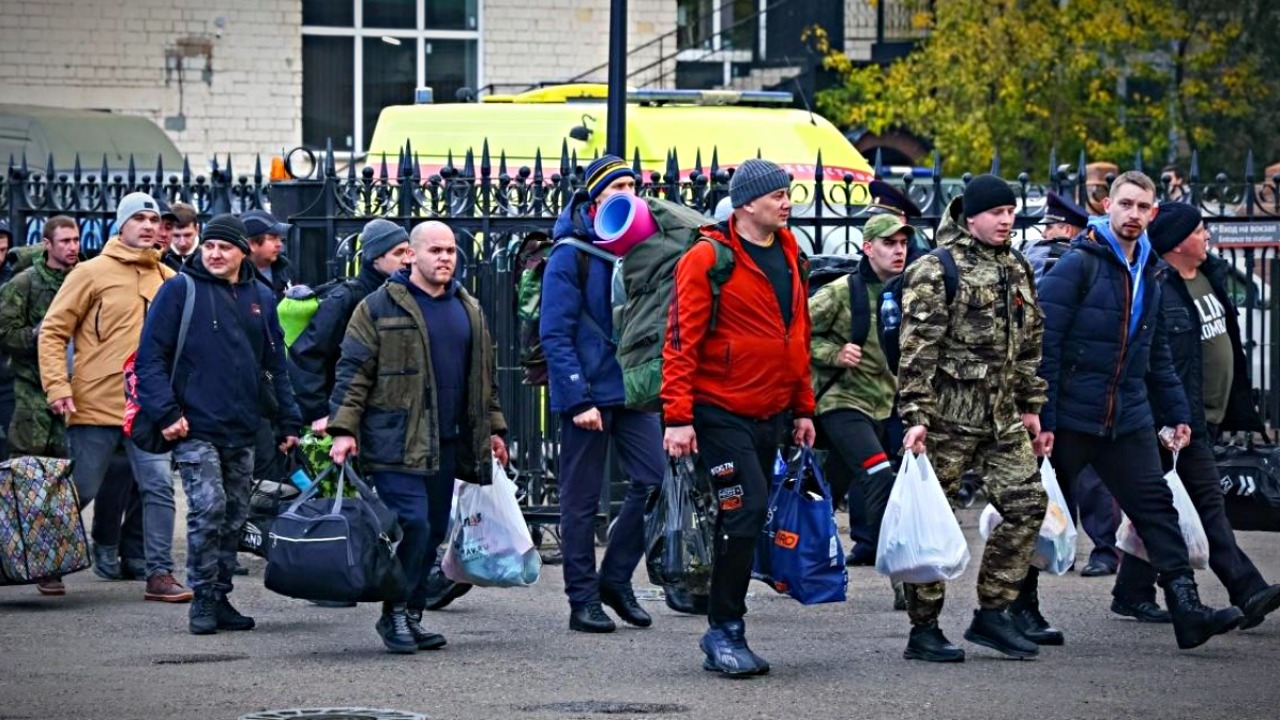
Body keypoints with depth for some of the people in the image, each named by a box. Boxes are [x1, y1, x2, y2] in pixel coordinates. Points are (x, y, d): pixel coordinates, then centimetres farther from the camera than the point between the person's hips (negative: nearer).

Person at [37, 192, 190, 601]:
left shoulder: (168, 280, 9)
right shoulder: (93, 273, -4)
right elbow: (53, 331, -3)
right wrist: (57, 387, -13)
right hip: (96, 405, -3)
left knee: (159, 487, -6)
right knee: (80, 491, 4)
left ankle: (160, 574, -2)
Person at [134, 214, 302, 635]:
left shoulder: (260, 298, 13)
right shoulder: (181, 290, -2)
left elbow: (276, 364, 19)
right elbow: (151, 355, -5)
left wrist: (290, 421, 13)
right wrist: (165, 413, -14)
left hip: (242, 433, 5)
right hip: (196, 429, -5)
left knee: (234, 517, 8)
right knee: (208, 509, -16)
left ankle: (219, 598, 16)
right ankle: (204, 600, -7)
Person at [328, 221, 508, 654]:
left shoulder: (468, 310, 16)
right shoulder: (380, 307, -3)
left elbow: (483, 375, 25)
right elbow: (354, 371, -5)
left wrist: (493, 428, 21)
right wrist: (344, 430, -12)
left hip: (446, 445, 6)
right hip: (396, 443, -6)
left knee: (433, 531, 7)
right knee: (412, 525, -15)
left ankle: (412, 615, 15)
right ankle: (395, 614, -4)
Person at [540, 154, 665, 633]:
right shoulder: (571, 255, -8)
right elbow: (556, 334, -13)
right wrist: (579, 399, -18)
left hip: (634, 390, 6)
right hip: (588, 393, -6)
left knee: (653, 479, -4)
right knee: (582, 499, 1)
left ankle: (615, 578, 12)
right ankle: (583, 600, 7)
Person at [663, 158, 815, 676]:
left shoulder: (788, 255, 12)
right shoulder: (708, 259, -12)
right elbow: (681, 340, -14)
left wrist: (803, 409, 19)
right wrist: (678, 416, -19)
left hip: (770, 415, 8)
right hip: (721, 413, -8)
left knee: (746, 518, 10)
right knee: (746, 510, -16)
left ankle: (725, 637, 17)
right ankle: (725, 630, -6)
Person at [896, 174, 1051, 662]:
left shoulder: (1016, 270, 15)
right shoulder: (936, 270, -9)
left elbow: (1029, 343, 23)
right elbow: (917, 347, -14)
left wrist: (1030, 405, 19)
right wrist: (915, 415, -19)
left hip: (1002, 419, 7)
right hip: (949, 415, -7)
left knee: (1027, 503, 2)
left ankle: (995, 611, 11)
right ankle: (924, 630, 3)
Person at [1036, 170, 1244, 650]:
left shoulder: (1148, 276, 14)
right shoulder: (1079, 265, -9)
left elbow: (1157, 356, 23)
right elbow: (1045, 344, -14)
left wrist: (1177, 413, 16)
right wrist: (1042, 419, -18)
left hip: (1128, 421, 6)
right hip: (1071, 418, -6)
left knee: (1157, 509, -3)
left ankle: (1187, 611, -9)